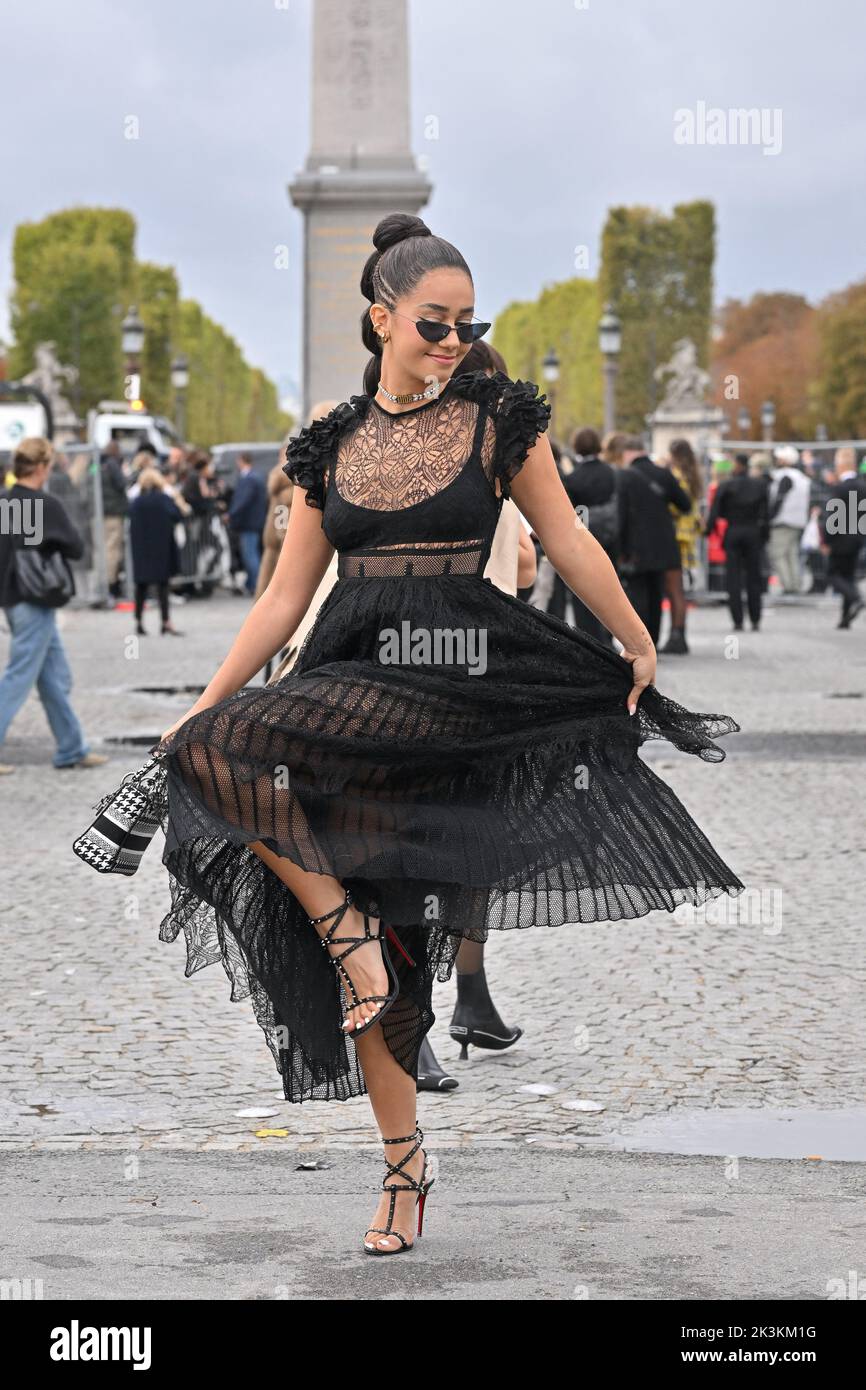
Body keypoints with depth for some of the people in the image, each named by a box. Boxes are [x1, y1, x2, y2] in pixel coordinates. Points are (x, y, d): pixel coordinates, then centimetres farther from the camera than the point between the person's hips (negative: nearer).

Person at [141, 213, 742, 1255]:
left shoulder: (500, 417, 3)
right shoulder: (330, 447, 10)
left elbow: (568, 544, 8)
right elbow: (283, 598, 12)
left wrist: (639, 648, 11)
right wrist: (200, 705, 7)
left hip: (456, 680, -4)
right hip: (347, 675, 4)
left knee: (234, 748, -29)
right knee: (373, 967, 3)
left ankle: (347, 923, -10)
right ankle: (405, 1163, 14)